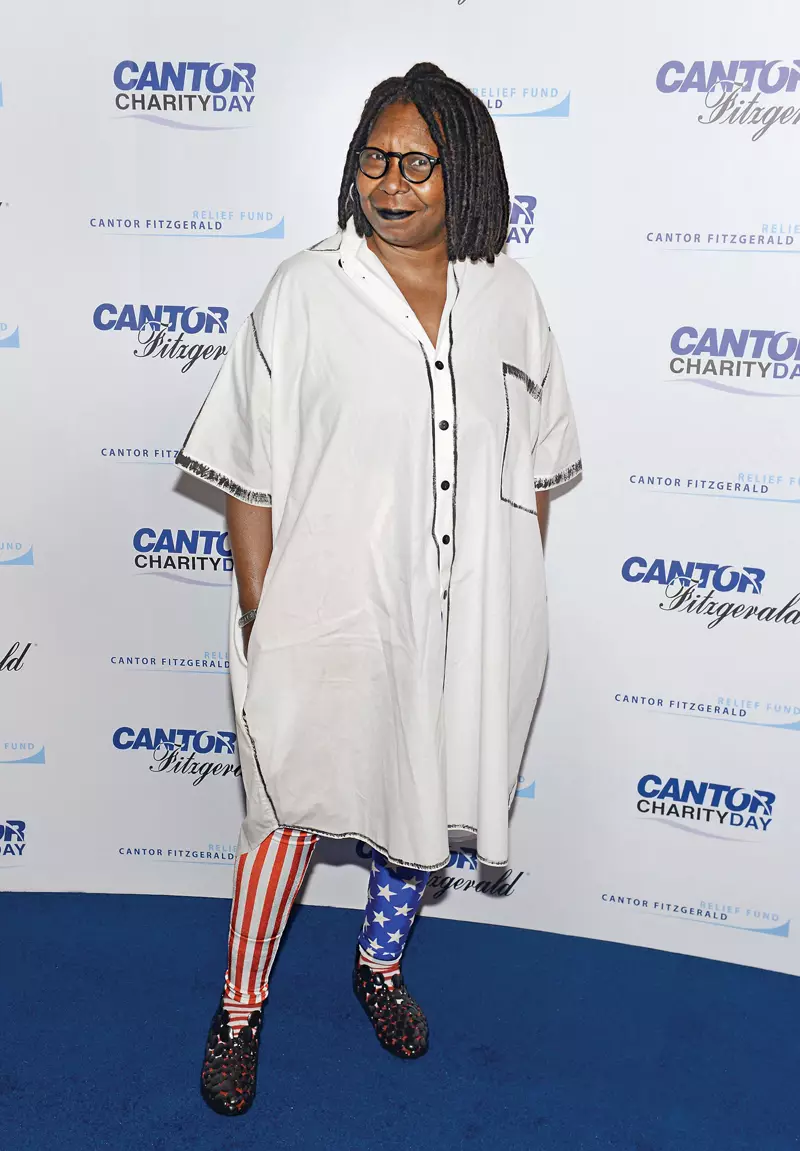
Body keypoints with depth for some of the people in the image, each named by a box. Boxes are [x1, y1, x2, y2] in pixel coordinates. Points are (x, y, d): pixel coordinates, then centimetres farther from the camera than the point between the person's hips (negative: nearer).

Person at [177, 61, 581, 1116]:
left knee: (428, 796, 18)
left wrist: (518, 599, 9)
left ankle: (380, 961, 45)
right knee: (296, 803, 6)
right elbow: (251, 469, -4)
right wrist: (257, 606, -6)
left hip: (470, 615, 4)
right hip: (330, 610, -3)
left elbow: (536, 465, 9)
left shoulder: (508, 296, 2)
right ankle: (241, 1007, 29)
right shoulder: (304, 291, -6)